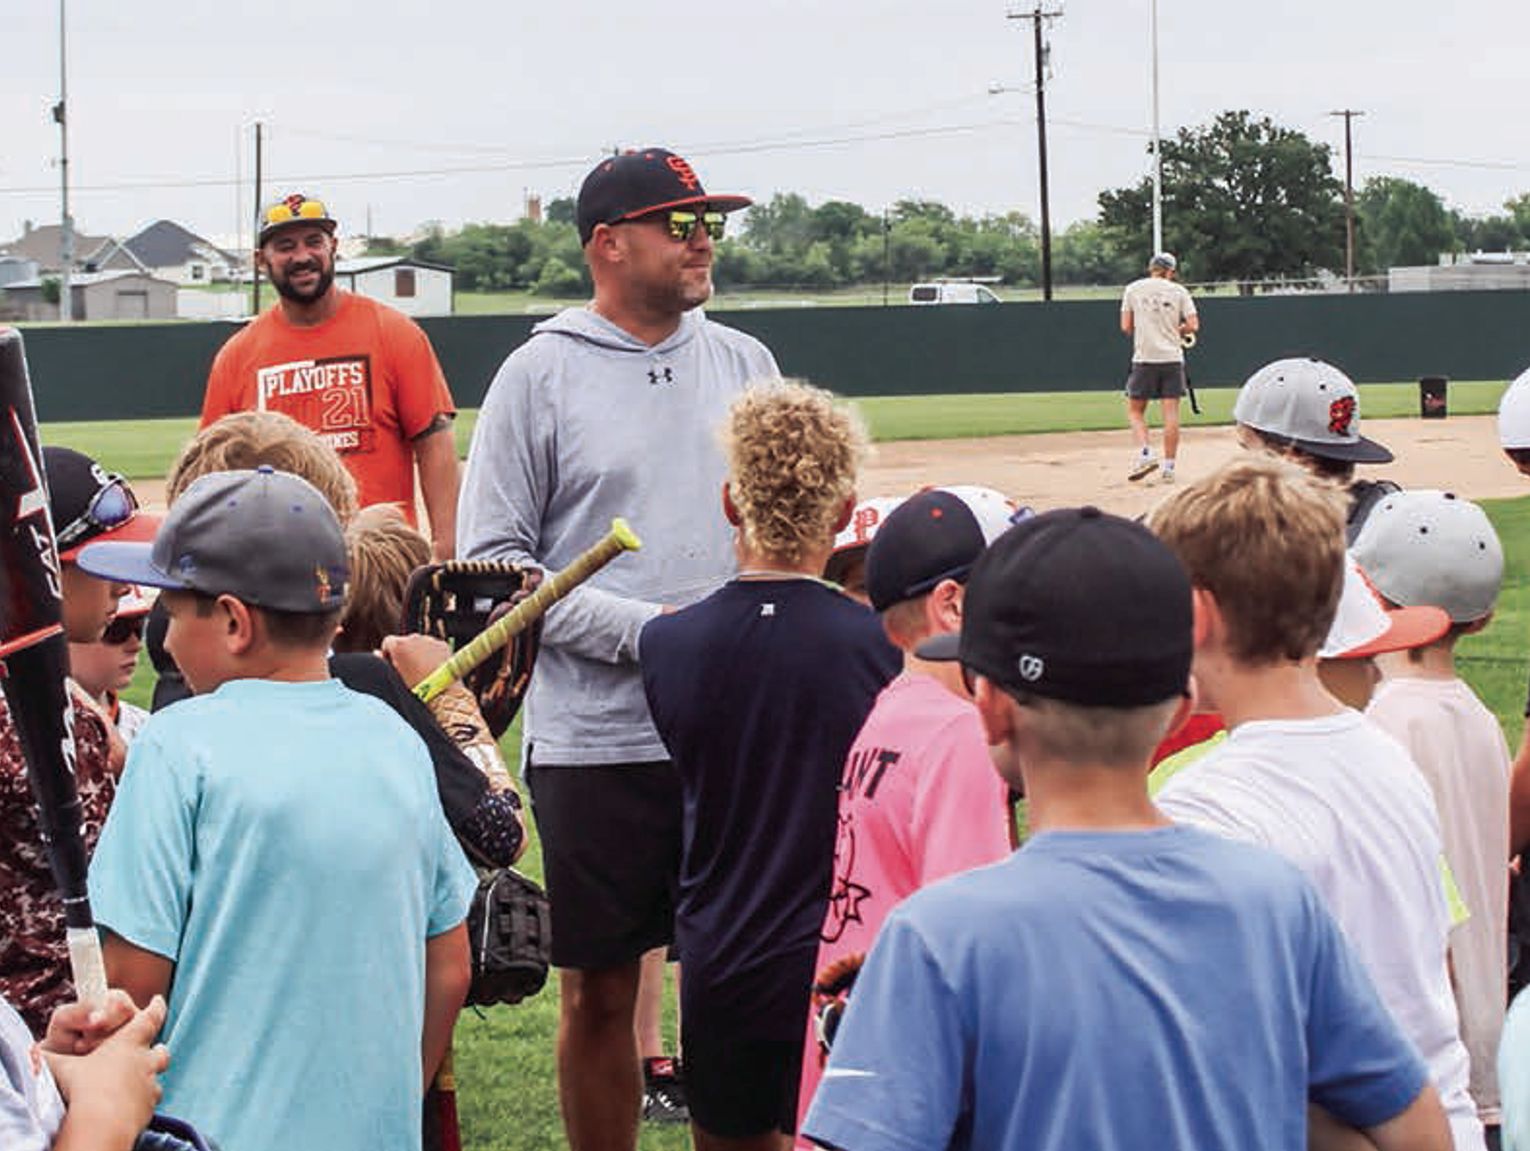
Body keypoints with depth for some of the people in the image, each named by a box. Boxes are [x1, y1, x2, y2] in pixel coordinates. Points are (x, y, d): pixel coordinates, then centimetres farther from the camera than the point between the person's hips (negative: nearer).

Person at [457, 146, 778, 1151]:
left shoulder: (745, 363, 10)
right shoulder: (541, 375, -3)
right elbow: (493, 561, -6)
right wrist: (641, 627, -14)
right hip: (595, 738, -3)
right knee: (600, 992, 6)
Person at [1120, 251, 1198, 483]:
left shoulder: (1133, 289, 3)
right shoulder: (1178, 291, 2)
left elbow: (1126, 327, 2)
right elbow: (1193, 326, -3)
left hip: (1144, 358, -1)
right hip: (1172, 358, 1)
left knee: (1135, 410, 8)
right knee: (1171, 412, 3)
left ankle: (1145, 452, -14)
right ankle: (1169, 466, 2)